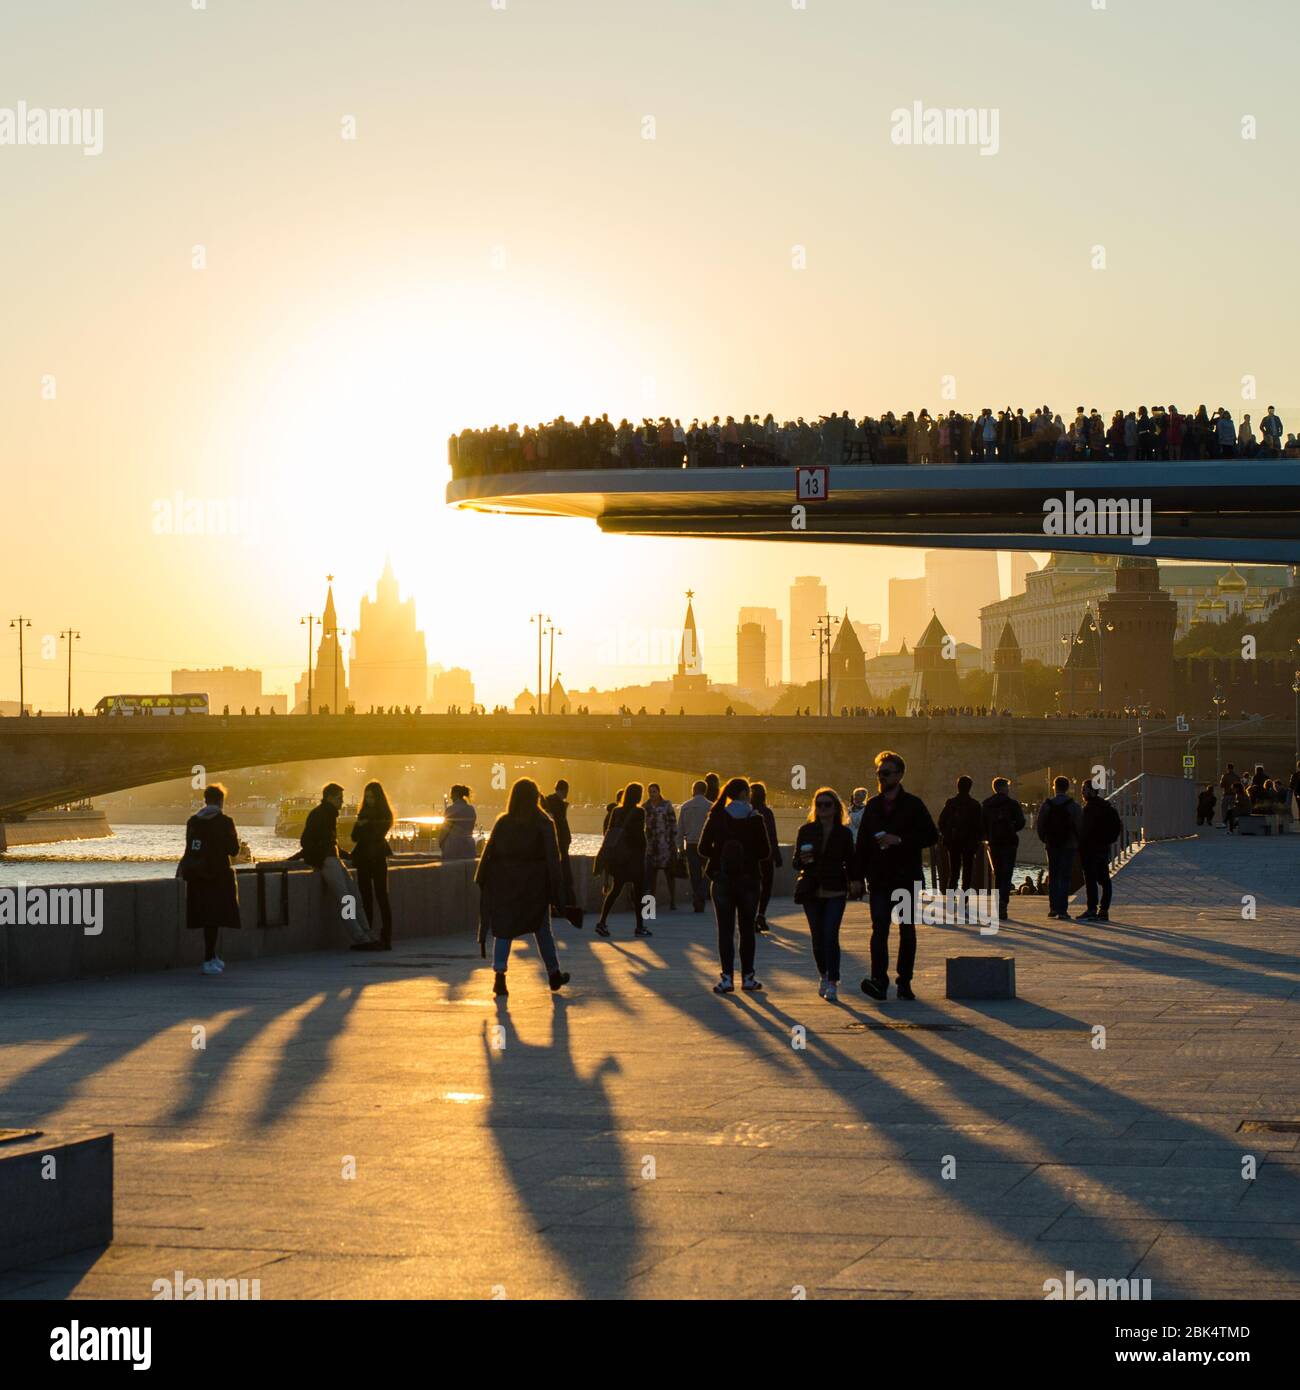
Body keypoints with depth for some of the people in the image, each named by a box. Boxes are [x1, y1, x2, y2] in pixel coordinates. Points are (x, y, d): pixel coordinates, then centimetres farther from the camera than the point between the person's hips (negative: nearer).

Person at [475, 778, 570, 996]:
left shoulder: (503, 822, -1)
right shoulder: (543, 823, -7)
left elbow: (489, 852, -1)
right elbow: (552, 858, -9)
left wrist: (482, 882, 6)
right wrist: (557, 891, -6)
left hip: (505, 883, 1)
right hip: (534, 883, -1)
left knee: (503, 929, 3)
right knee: (542, 928, 14)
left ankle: (499, 975, -13)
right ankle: (554, 974, 25)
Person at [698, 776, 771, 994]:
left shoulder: (716, 818, -4)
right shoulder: (755, 819, -7)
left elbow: (704, 849, -5)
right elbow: (764, 852, -7)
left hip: (722, 880, 0)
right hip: (748, 880, 0)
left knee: (725, 929, 3)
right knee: (747, 929, 11)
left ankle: (727, 977, -4)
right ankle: (747, 977, 14)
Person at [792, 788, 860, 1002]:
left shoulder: (844, 833, 3)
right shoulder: (806, 831, 4)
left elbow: (850, 862, 9)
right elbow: (796, 862, 5)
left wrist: (855, 881, -6)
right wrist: (803, 860, -17)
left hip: (835, 892, -2)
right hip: (811, 891, 2)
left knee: (830, 936, -13)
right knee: (817, 937, 7)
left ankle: (832, 983, -12)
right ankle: (824, 976, 26)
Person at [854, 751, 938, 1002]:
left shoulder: (913, 804, 1)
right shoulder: (873, 806, 11)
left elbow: (931, 835, -5)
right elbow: (862, 844, 11)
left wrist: (900, 840, -16)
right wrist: (859, 875, 4)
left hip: (907, 878, -1)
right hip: (879, 879, 1)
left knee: (907, 930, 6)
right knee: (879, 929, -11)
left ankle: (904, 981, 13)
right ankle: (879, 980, -18)